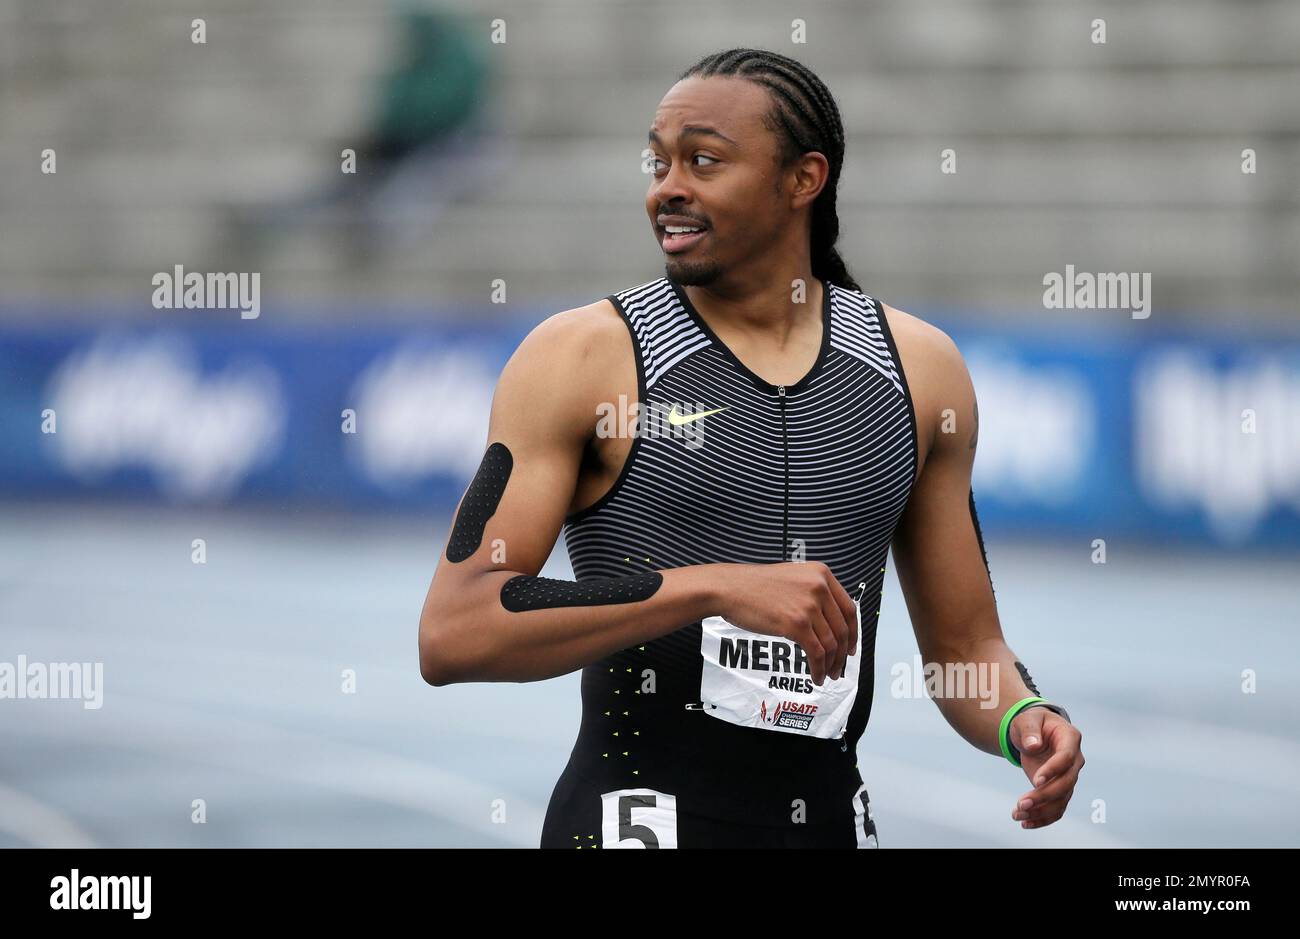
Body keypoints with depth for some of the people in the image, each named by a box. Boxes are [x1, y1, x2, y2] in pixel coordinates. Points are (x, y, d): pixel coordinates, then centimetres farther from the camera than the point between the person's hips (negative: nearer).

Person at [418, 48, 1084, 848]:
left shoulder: (919, 369, 5)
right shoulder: (583, 359, -8)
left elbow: (966, 647, 12)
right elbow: (452, 636, -18)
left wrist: (1026, 721, -10)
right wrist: (716, 587, -26)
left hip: (833, 820, 4)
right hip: (637, 821, -4)